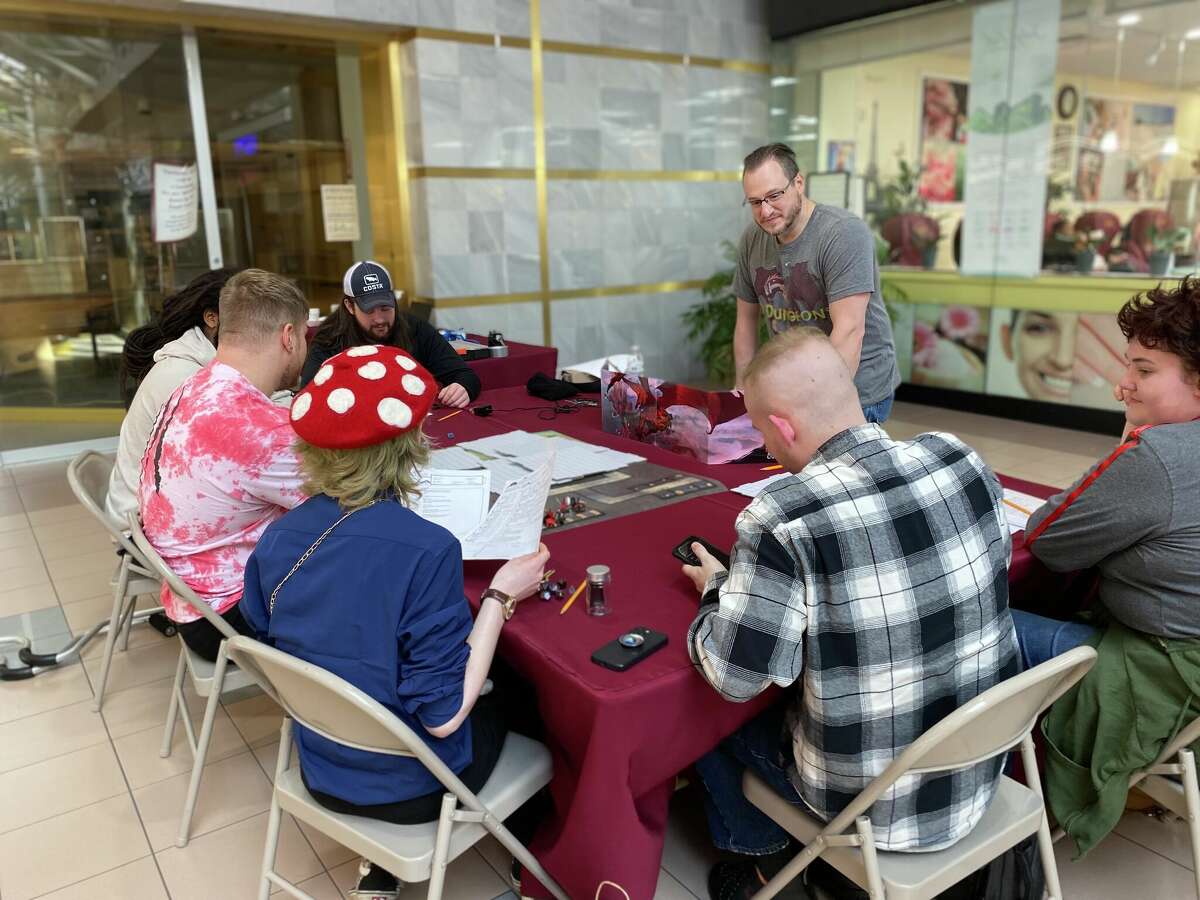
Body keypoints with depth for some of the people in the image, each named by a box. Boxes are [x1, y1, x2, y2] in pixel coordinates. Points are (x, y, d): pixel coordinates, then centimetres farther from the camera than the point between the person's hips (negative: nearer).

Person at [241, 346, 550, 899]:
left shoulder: (277, 538, -12)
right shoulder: (425, 551, -31)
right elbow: (443, 716, -26)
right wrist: (502, 596, -20)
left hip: (322, 773, 5)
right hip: (411, 788, -5)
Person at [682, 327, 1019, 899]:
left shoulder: (782, 521, -29)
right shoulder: (963, 460, -10)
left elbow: (732, 678, -20)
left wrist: (717, 586, -2)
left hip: (874, 807, -5)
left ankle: (764, 852, 40)